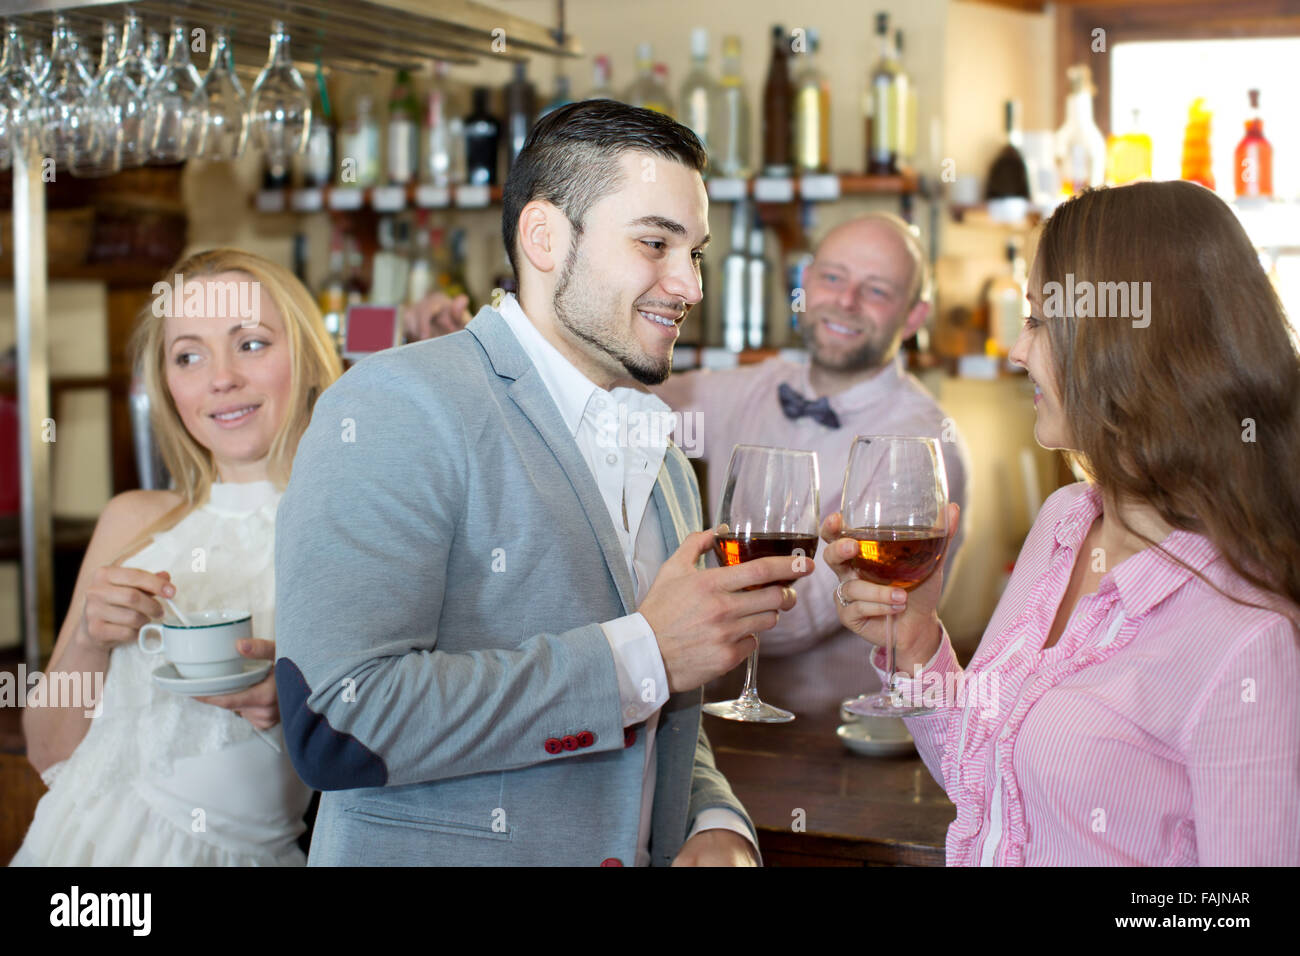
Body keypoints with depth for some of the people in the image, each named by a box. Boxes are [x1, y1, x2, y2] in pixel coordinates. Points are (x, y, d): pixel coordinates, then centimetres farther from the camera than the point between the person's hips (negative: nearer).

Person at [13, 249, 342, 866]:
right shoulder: (131, 523, 5)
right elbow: (48, 751, 9)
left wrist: (302, 702, -16)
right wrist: (89, 641, -8)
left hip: (248, 855, -2)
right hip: (88, 837, 3)